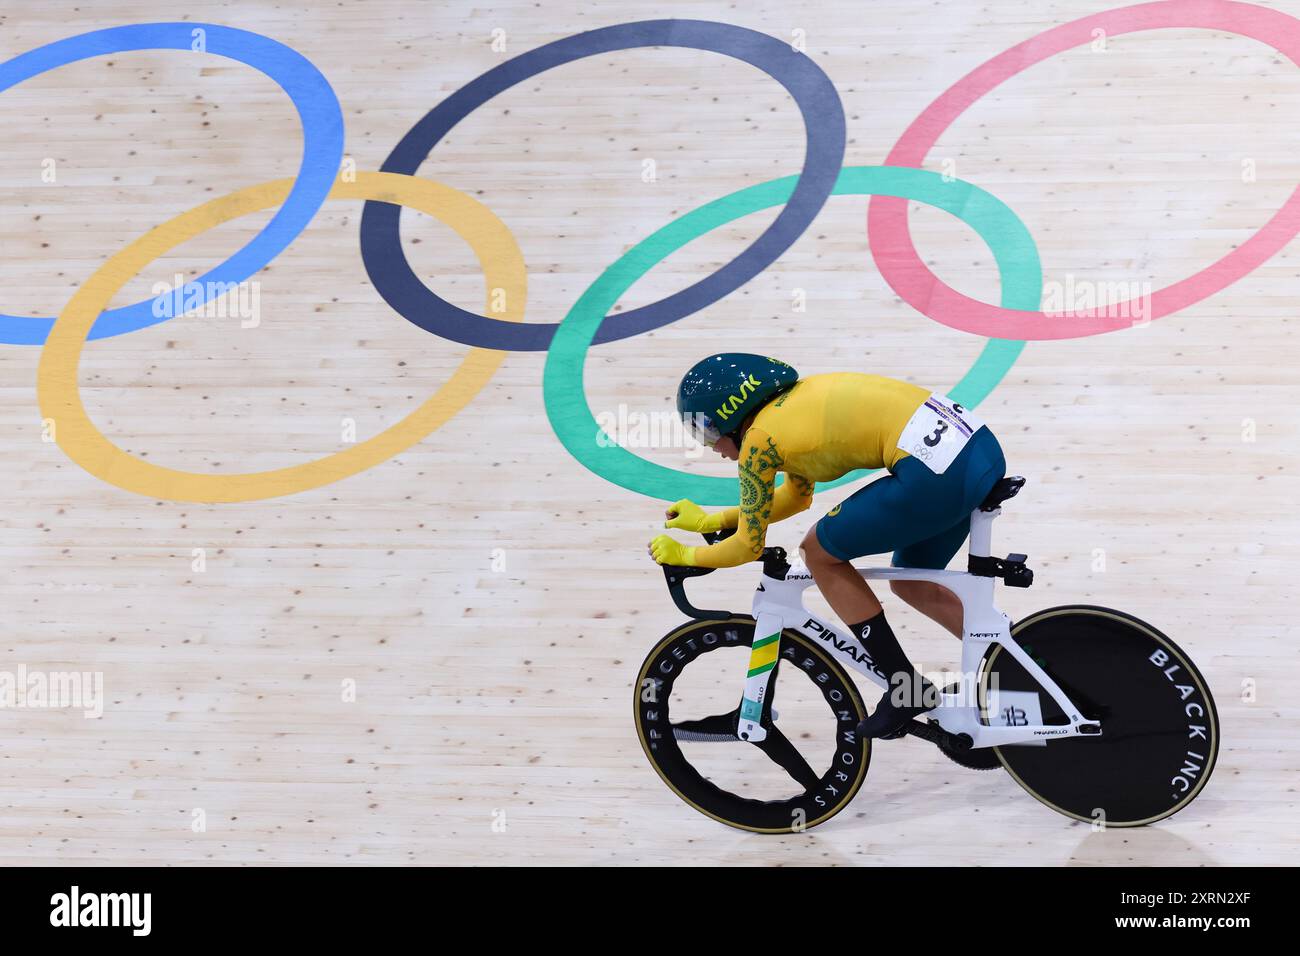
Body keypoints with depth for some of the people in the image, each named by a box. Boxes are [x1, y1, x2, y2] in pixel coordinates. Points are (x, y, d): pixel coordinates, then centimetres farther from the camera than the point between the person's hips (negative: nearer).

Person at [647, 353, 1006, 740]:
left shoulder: (759, 440, -1)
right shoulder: (795, 402, 22)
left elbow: (748, 547, 7)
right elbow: (797, 497, 36)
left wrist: (682, 554, 23)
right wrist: (712, 520, 38)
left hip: (936, 471, -9)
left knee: (819, 553, 9)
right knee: (909, 583, 26)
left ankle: (908, 689, 14)